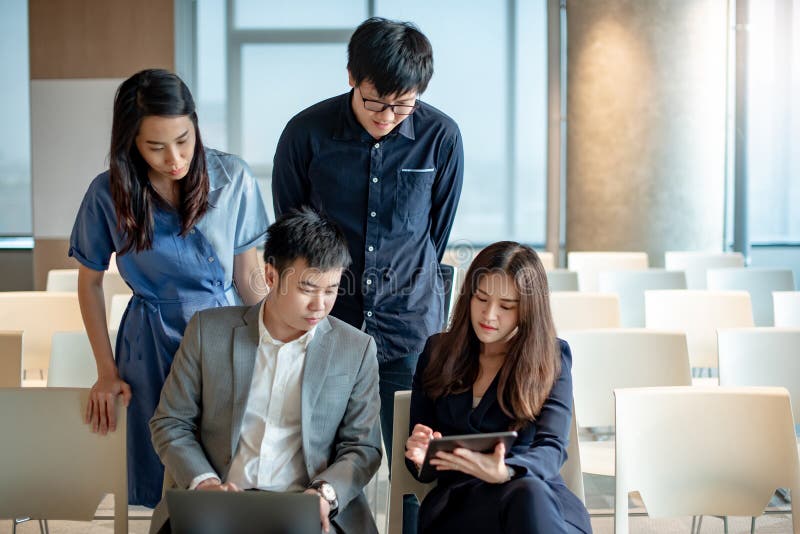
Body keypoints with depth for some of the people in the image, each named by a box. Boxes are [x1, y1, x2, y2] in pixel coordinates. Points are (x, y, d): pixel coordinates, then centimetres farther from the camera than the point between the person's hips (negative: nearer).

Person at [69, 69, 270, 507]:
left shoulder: (232, 179, -9)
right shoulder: (109, 194, -9)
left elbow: (249, 277, 0)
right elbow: (90, 282, 4)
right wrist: (106, 371, 4)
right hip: (152, 346, 0)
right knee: (159, 485, 9)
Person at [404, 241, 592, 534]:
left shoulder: (552, 358, 8)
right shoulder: (438, 352, 15)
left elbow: (551, 449, -7)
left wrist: (504, 472, -30)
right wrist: (420, 457, -12)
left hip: (540, 492, 0)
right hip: (458, 498, 0)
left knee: (530, 495, -40)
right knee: (524, 493, -37)